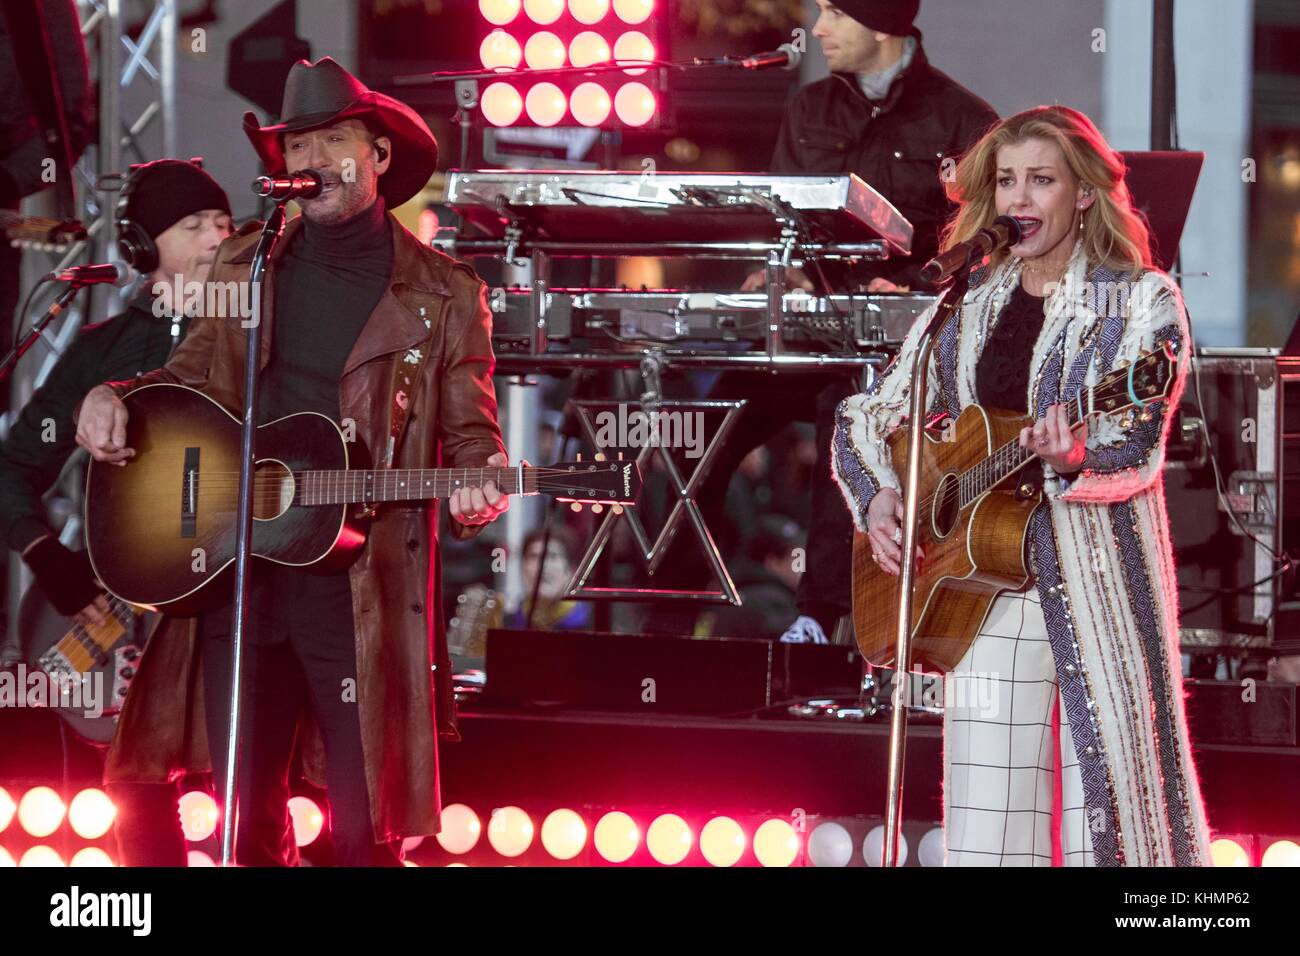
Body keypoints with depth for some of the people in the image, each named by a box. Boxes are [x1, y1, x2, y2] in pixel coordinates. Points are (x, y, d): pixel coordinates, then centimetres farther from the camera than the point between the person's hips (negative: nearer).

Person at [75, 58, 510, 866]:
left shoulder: (444, 293, 3)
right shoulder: (244, 268, 12)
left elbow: (470, 434, 4)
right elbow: (198, 378, 21)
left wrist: (477, 487, -19)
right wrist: (115, 398, 1)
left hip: (361, 589, -3)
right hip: (237, 579, 4)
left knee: (365, 833, -4)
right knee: (250, 811, 9)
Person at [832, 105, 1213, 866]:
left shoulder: (1142, 301, 0)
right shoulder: (968, 306, 13)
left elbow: (1140, 447, -12)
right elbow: (866, 417, 17)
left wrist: (1076, 456, -33)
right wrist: (880, 498, -2)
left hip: (1101, 590, -4)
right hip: (984, 586, 4)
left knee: (1110, 821, -5)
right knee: (986, 831, 2)